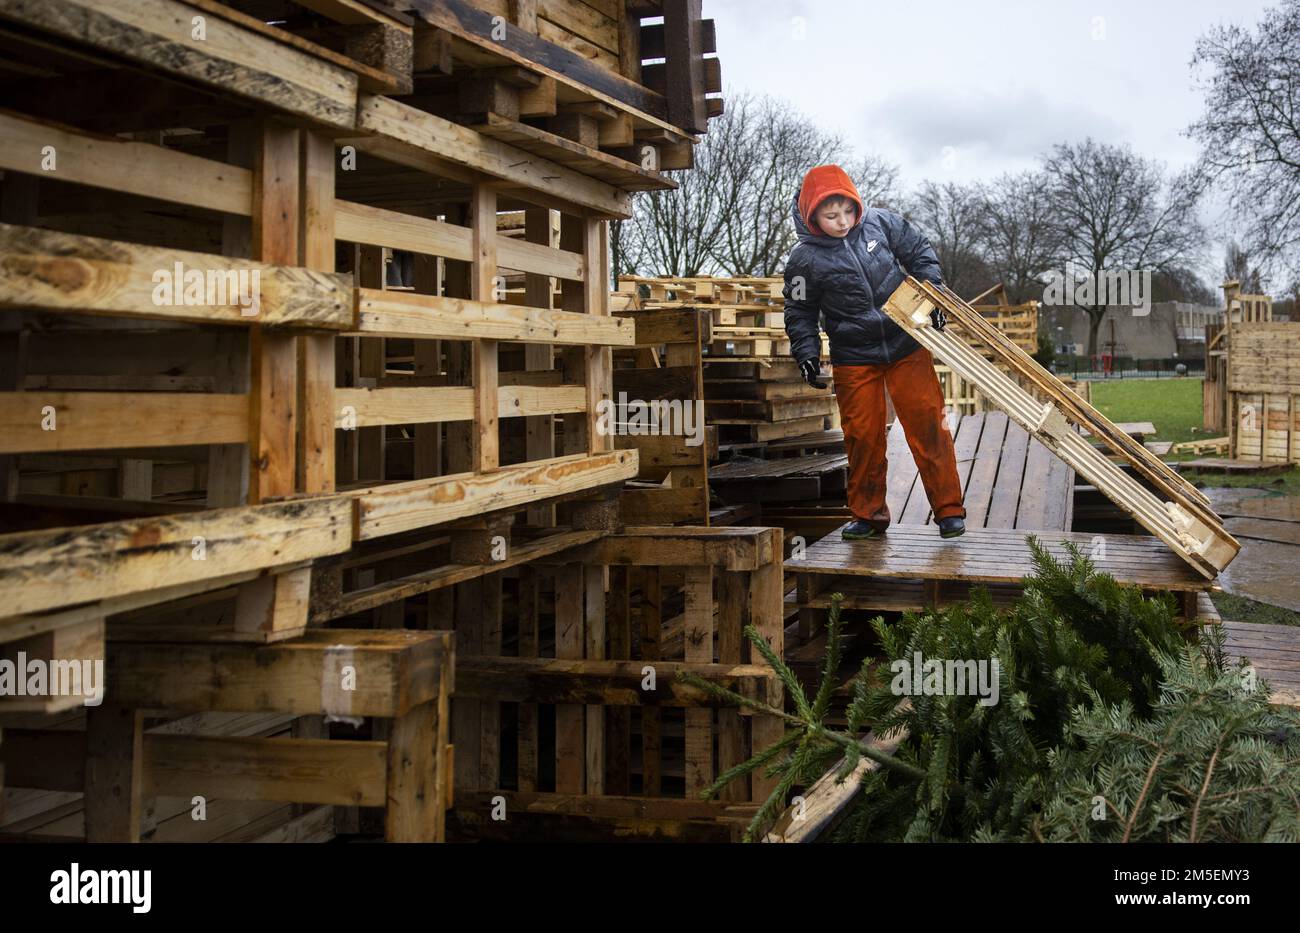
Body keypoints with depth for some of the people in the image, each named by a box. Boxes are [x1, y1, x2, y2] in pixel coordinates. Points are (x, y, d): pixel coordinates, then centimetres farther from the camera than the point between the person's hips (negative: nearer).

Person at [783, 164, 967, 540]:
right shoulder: (804, 259, -10)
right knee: (863, 436, 5)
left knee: (927, 424, -1)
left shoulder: (881, 223, -6)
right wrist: (806, 354, -10)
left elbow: (920, 253, 8)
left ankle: (949, 509, 8)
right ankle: (868, 514, 21)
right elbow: (800, 313, 1)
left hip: (906, 346, 1)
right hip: (853, 359, -1)